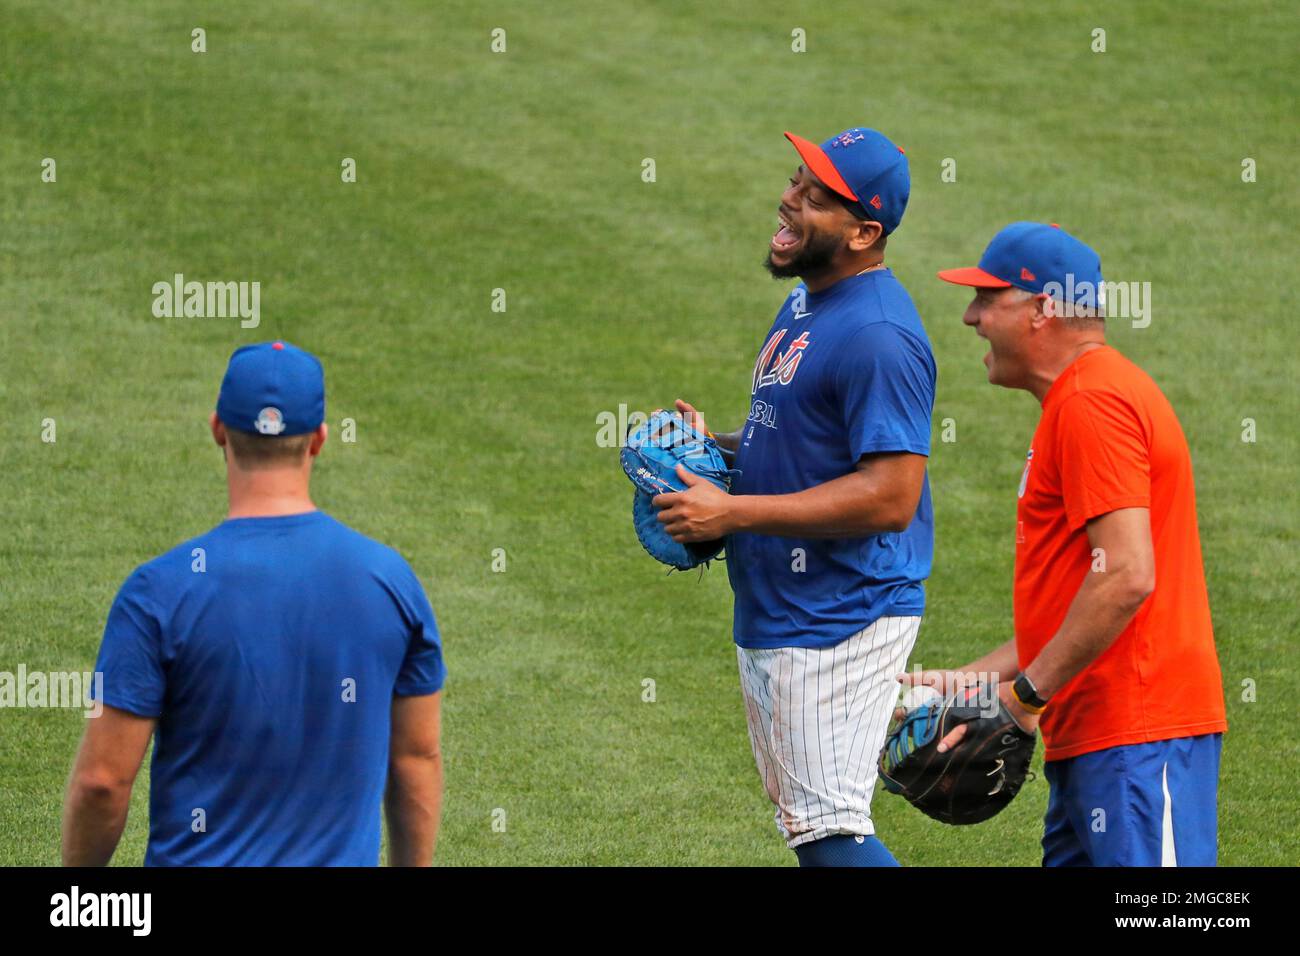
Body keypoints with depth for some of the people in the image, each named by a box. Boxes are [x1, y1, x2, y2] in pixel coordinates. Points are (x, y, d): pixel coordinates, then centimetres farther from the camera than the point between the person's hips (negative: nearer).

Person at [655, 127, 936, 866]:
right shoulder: (805, 304, 13)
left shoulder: (878, 335, -20)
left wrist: (731, 513, -22)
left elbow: (890, 496, -26)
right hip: (774, 614, 11)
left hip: (841, 624, -11)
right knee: (805, 824, 16)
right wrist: (716, 445, 7)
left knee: (828, 831, -13)